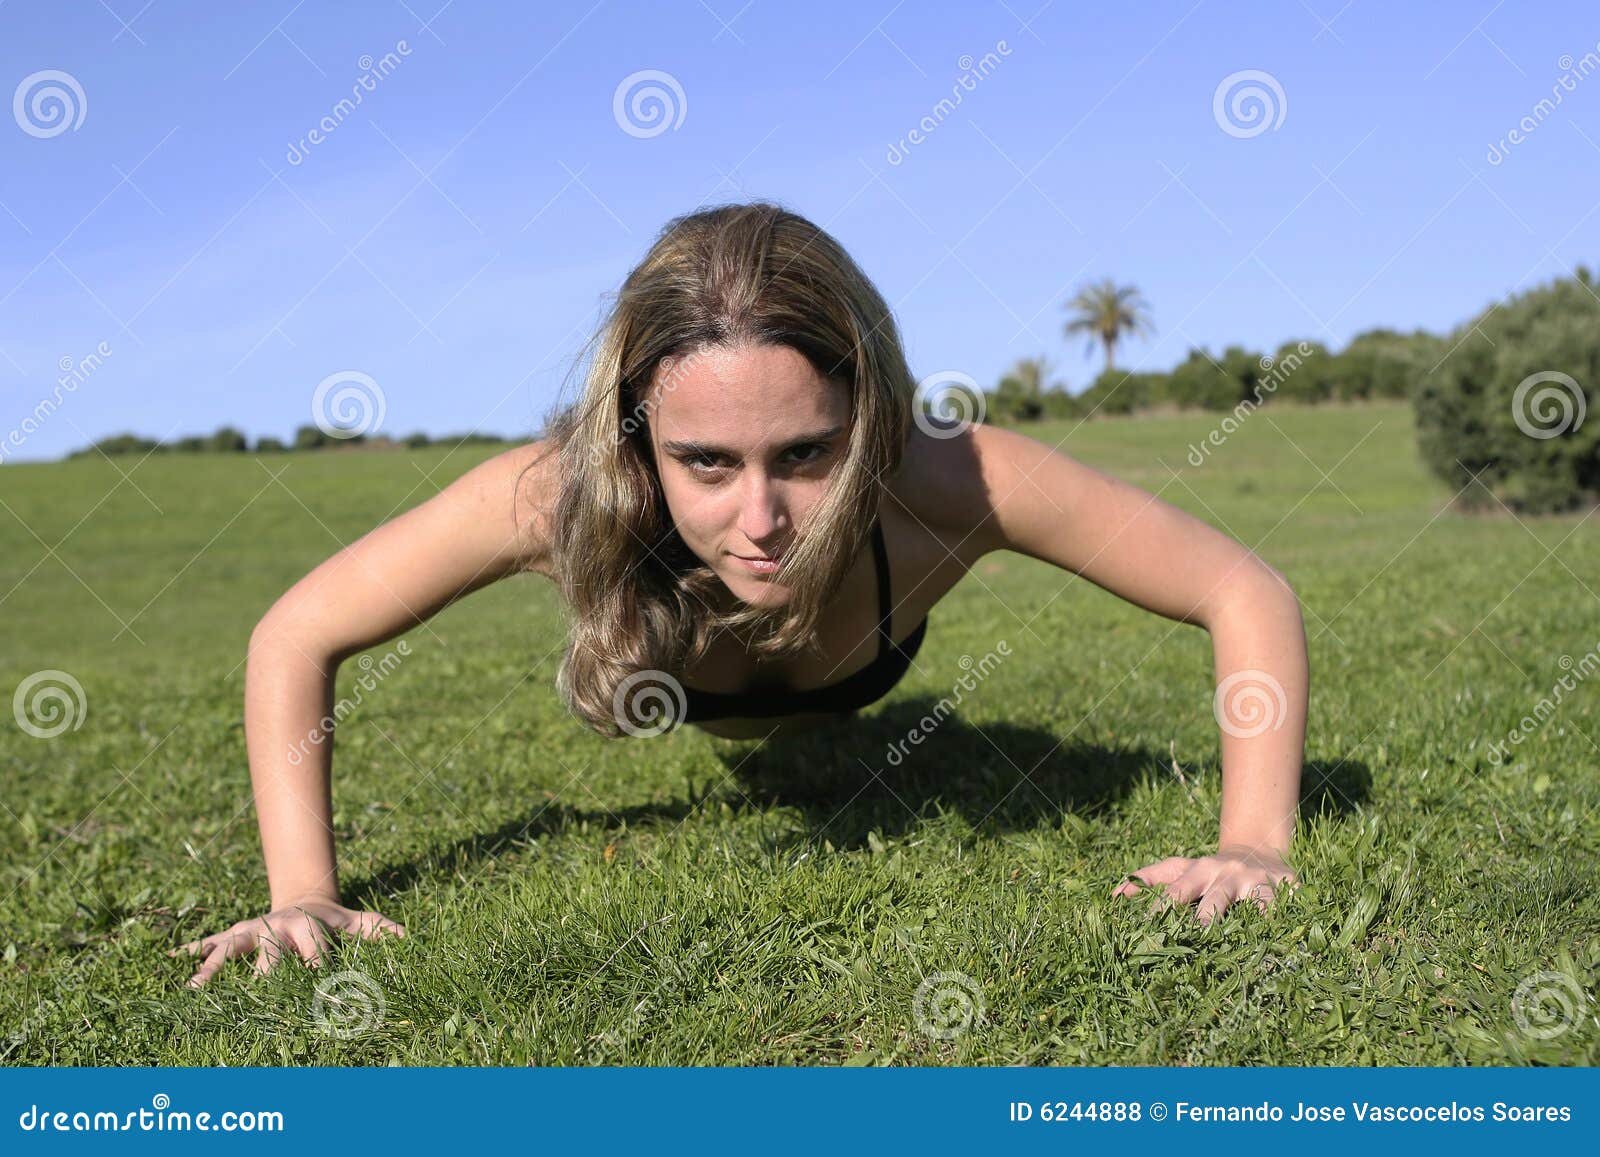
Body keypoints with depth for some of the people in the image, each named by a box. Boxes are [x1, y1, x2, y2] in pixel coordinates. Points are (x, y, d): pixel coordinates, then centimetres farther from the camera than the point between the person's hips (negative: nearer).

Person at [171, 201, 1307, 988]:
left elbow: (1248, 593, -39)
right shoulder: (560, 494, -48)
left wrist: (1256, 846, -49)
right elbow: (292, 641, -34)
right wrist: (303, 895, -42)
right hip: (682, 697, 0)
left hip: (849, 694, 1)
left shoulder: (945, 482, -49)